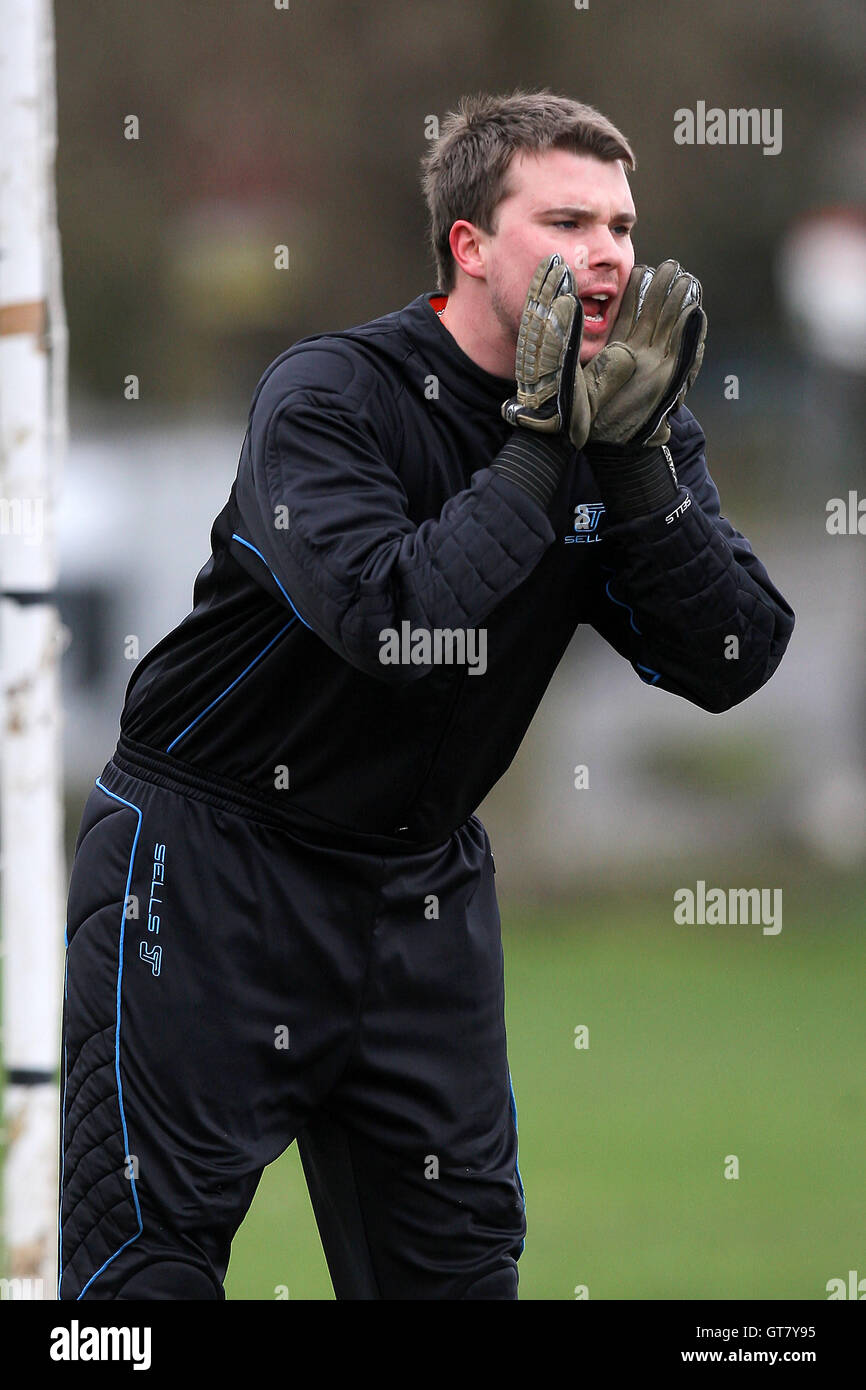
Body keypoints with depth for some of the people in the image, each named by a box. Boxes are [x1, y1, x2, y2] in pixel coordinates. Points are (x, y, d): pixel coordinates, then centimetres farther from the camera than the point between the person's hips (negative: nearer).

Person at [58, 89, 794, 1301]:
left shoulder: (628, 427, -1)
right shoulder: (331, 394, -18)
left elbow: (731, 664, -11)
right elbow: (384, 614, -36)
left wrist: (636, 464, -22)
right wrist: (542, 454, -28)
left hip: (424, 894, 6)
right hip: (212, 862, -5)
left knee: (458, 1261, 5)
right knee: (147, 1257, -6)